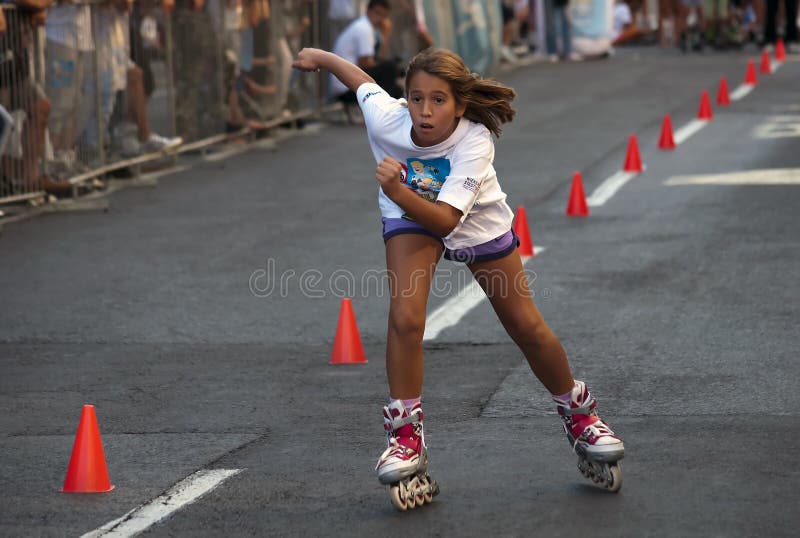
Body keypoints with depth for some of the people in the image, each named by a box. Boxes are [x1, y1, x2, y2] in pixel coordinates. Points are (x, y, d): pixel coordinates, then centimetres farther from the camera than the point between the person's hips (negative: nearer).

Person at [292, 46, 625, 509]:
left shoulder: (475, 142, -39)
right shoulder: (386, 119, -33)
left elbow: (446, 220, -46)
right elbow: (360, 77, -11)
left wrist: (398, 193, -62)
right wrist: (319, 56, 8)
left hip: (478, 224, -1)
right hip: (411, 216, 1)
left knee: (527, 325, 6)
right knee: (405, 318, -22)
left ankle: (579, 415, 29)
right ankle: (407, 436, -9)